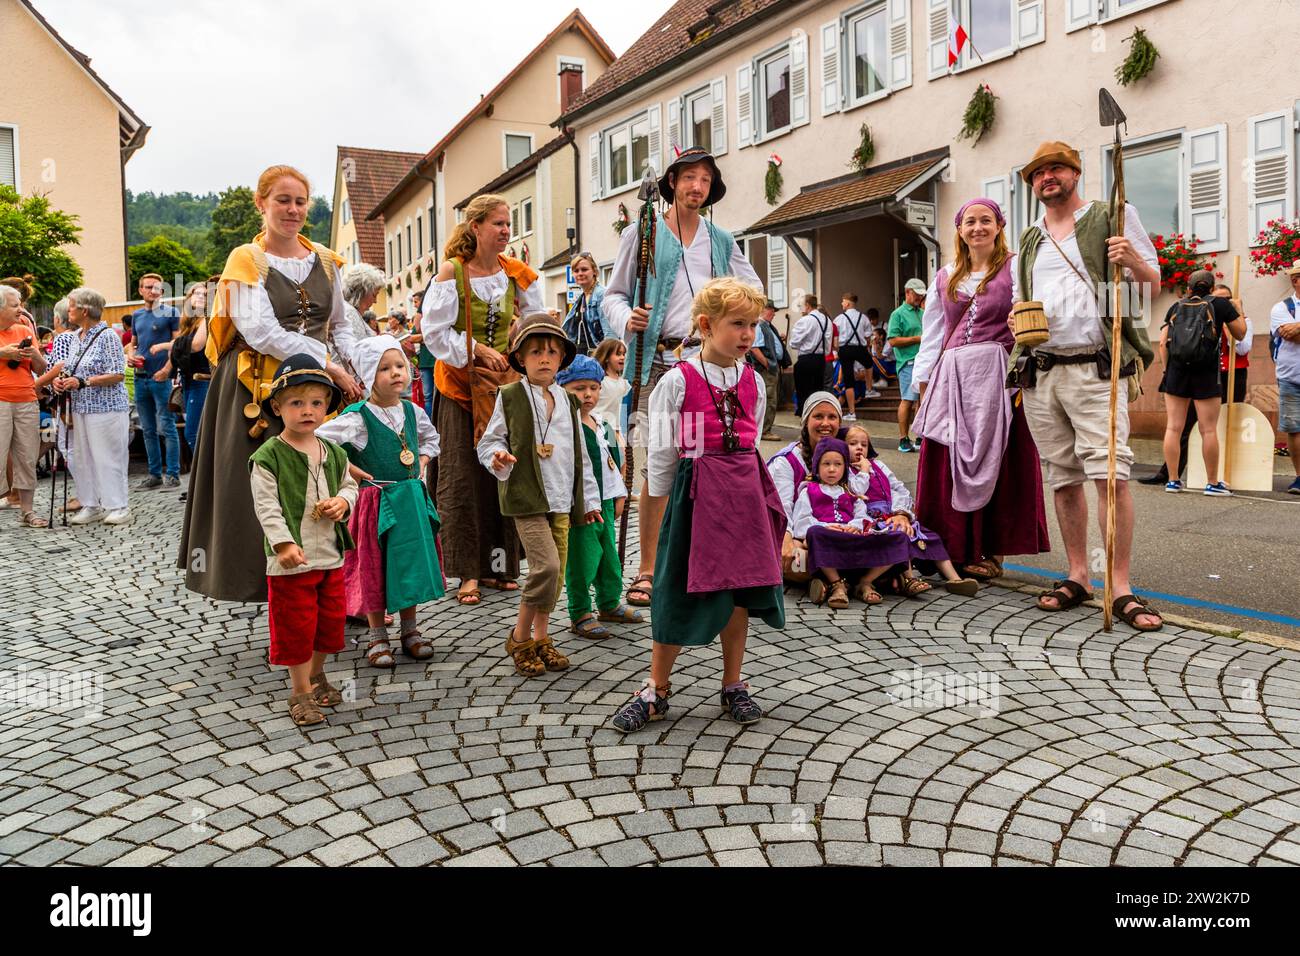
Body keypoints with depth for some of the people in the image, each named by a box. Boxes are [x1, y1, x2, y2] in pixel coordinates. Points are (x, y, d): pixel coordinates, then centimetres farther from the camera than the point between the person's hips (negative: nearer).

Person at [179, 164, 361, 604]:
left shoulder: (325, 261, 13)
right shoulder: (247, 261, -1)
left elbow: (340, 326, 19)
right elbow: (262, 332, -13)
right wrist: (330, 367, -15)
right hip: (262, 387, -4)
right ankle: (268, 577, 7)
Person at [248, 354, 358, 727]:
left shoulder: (334, 453, 6)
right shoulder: (267, 457, -11)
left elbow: (349, 486, 17)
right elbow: (267, 507, -15)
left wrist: (343, 501, -6)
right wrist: (284, 543, -25)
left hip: (331, 554, 6)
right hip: (291, 560, -6)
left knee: (329, 620, 17)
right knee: (296, 626, 3)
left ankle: (316, 674, 39)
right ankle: (301, 691, 17)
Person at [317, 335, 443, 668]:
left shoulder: (413, 411, 4)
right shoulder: (357, 417, -13)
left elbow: (430, 437, 25)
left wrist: (422, 462, 9)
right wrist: (350, 470, -13)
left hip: (413, 497, 5)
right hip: (377, 500, -5)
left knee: (412, 562, 10)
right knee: (375, 566, 4)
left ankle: (410, 630, 24)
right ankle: (377, 636, 17)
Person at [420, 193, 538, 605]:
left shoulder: (517, 274, 6)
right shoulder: (452, 272, -5)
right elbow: (435, 331, -7)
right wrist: (477, 351, -13)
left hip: (505, 384, 4)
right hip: (460, 386, -3)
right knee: (462, 479, -3)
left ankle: (498, 565, 15)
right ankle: (468, 572, 4)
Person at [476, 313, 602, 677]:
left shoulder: (568, 402, 14)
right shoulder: (510, 396, -1)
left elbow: (579, 453, 18)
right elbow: (489, 440, 4)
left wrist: (589, 499, 18)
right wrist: (497, 456, -20)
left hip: (561, 499, 6)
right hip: (526, 496, -6)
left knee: (557, 571, 8)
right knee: (546, 566, -16)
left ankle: (541, 637, 23)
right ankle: (520, 636, 2)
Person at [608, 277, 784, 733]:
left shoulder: (753, 382, 6)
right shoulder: (678, 381, -8)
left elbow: (748, 444, 14)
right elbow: (661, 452, -4)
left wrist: (745, 487, 12)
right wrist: (662, 502, -1)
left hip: (745, 491, 4)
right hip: (695, 493, -4)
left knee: (739, 590, 10)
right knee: (682, 595, 1)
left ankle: (733, 686, 25)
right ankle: (656, 690, 17)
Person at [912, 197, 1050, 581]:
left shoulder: (1014, 267, 4)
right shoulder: (944, 278, 17)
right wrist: (924, 381, 11)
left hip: (997, 375, -4)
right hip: (951, 377, 4)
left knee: (996, 463, -1)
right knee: (948, 465, 1)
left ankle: (992, 552, 7)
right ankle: (955, 551, 10)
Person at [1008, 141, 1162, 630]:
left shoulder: (1113, 217, 8)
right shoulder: (1029, 241, 20)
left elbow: (1153, 285, 8)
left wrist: (1134, 261, -14)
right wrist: (1018, 319, 1)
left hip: (1095, 367, -4)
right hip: (1039, 372, 5)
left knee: (1111, 474, -15)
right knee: (1064, 479, 8)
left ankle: (1121, 589, -11)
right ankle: (1077, 576, 17)